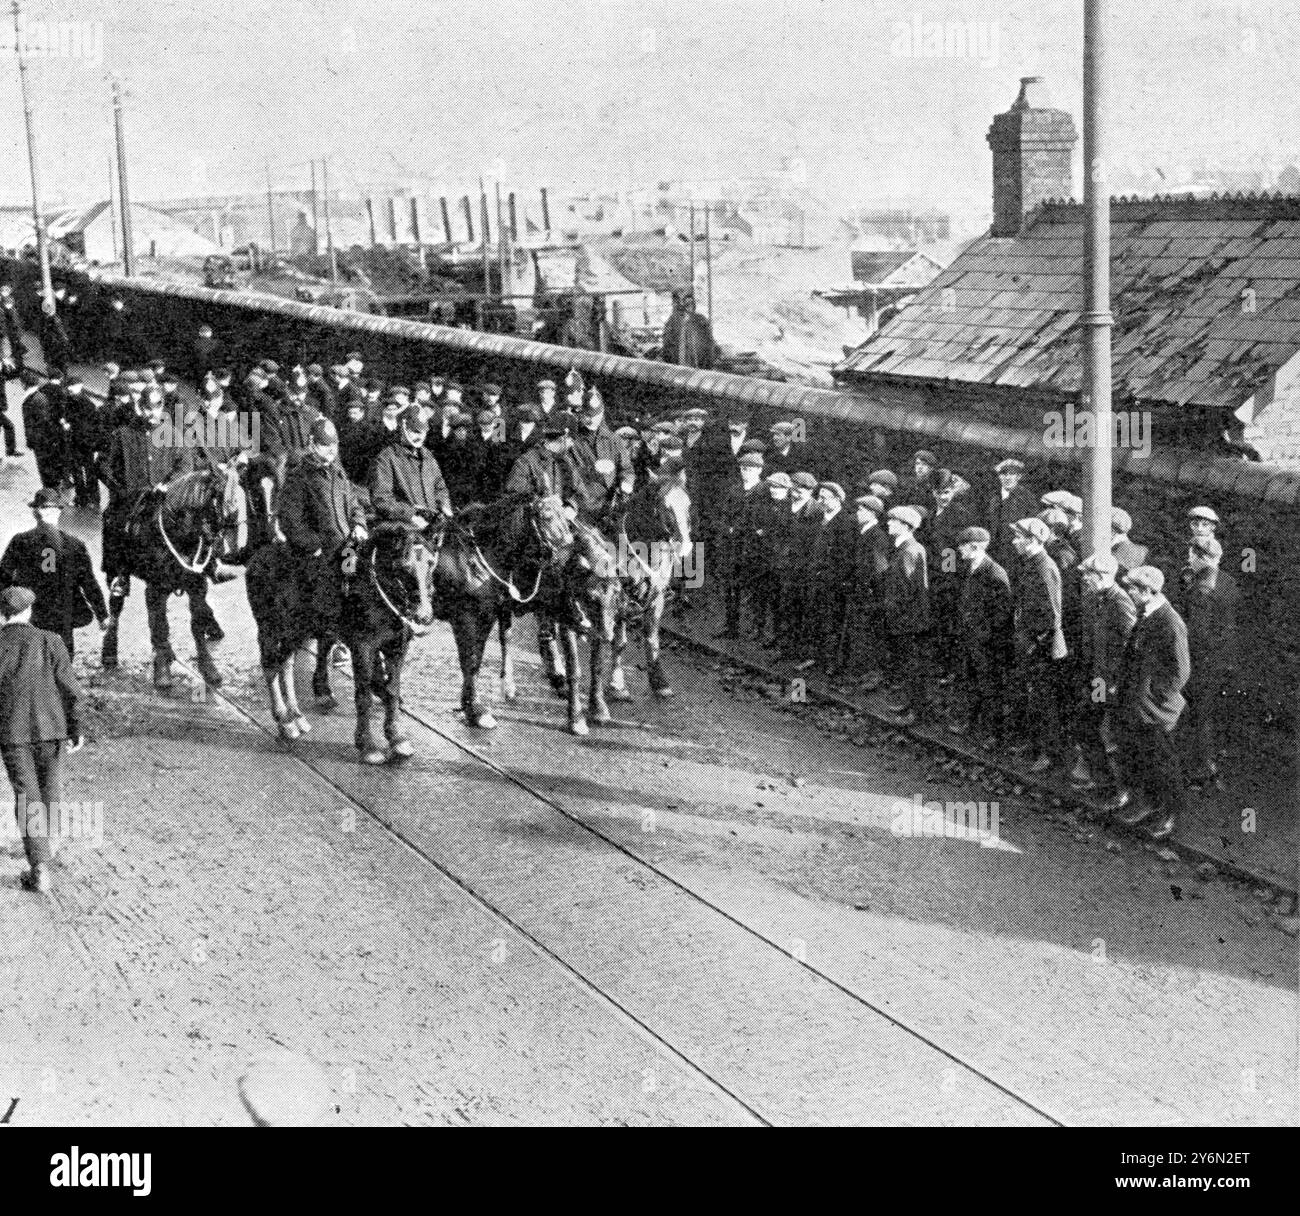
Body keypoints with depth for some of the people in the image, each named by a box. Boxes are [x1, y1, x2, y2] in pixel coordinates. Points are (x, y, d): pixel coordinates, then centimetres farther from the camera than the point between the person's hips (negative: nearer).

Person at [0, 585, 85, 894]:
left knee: (27, 797, 4)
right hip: (49, 729, 1)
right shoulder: (50, 642, -7)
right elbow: (70, 690, -7)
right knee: (49, 786, 24)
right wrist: (75, 730, 4)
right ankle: (49, 839, 43)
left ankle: (40, 869, -4)